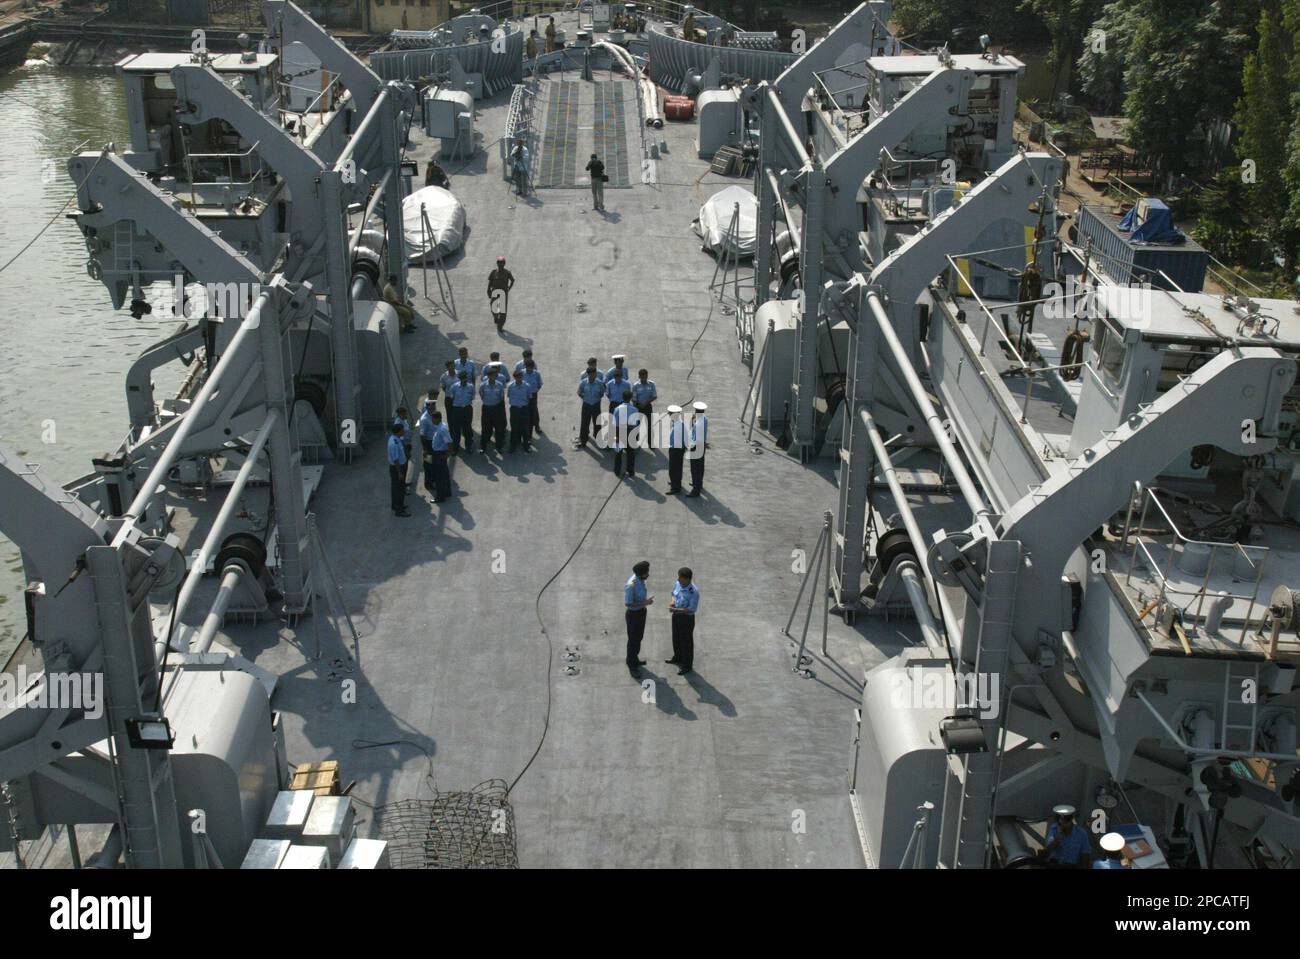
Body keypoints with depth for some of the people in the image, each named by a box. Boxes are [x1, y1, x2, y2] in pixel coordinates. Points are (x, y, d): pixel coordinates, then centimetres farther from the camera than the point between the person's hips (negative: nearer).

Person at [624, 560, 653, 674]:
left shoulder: (641, 579, -8)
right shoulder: (631, 585, -33)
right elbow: (627, 603, -28)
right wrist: (645, 603, -28)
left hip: (641, 612, 8)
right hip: (634, 614, -8)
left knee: (639, 637, 25)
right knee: (633, 639, 10)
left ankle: (634, 659, 46)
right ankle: (631, 664, 28)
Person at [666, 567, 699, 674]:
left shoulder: (694, 592, -32)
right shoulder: (677, 584, -10)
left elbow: (692, 610, -27)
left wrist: (676, 610, -30)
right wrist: (673, 602, -10)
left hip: (687, 618, -7)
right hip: (676, 615, 7)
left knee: (686, 642, 11)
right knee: (676, 638, 26)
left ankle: (687, 666, 31)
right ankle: (677, 658, 51)